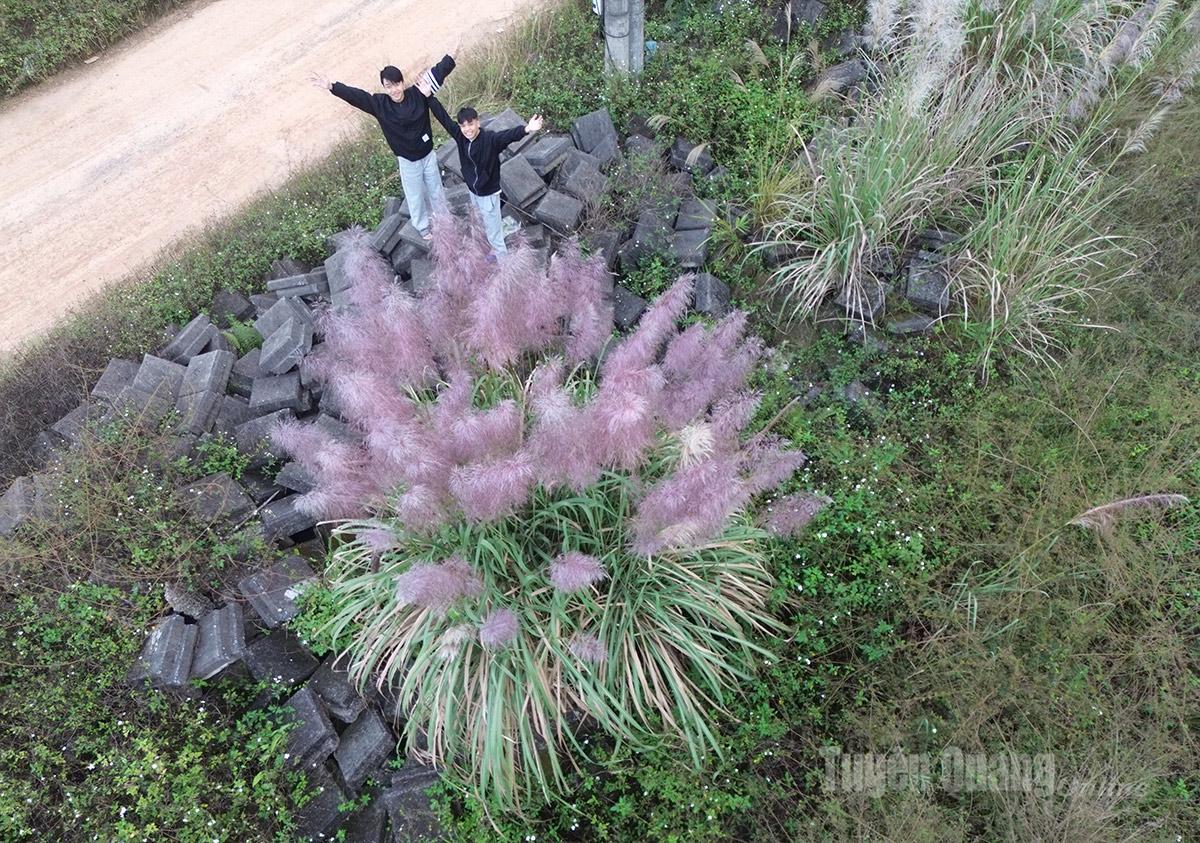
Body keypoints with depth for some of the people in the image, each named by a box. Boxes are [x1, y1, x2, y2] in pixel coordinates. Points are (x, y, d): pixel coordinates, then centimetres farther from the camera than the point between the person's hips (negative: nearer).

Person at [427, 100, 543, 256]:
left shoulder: (490, 139, -28)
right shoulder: (459, 135, -13)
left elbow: (509, 135, -45)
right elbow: (443, 116, -7)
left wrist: (526, 129, -64)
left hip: (489, 191, -6)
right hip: (472, 189, 6)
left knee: (492, 224, 8)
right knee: (481, 219, 30)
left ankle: (500, 253, 28)